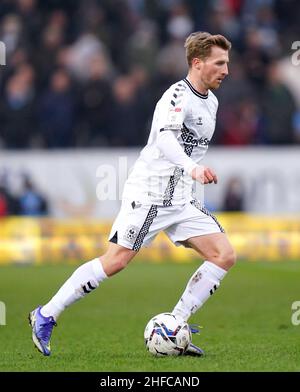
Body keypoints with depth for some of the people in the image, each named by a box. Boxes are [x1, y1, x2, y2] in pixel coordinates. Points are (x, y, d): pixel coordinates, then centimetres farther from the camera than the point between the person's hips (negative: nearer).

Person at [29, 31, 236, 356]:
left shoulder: (210, 102, 13)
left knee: (224, 256, -4)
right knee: (116, 260, -12)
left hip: (179, 199, 9)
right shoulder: (178, 95, -15)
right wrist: (192, 168, -49)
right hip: (148, 192, -9)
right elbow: (165, 138, -34)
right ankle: (45, 316, 1)